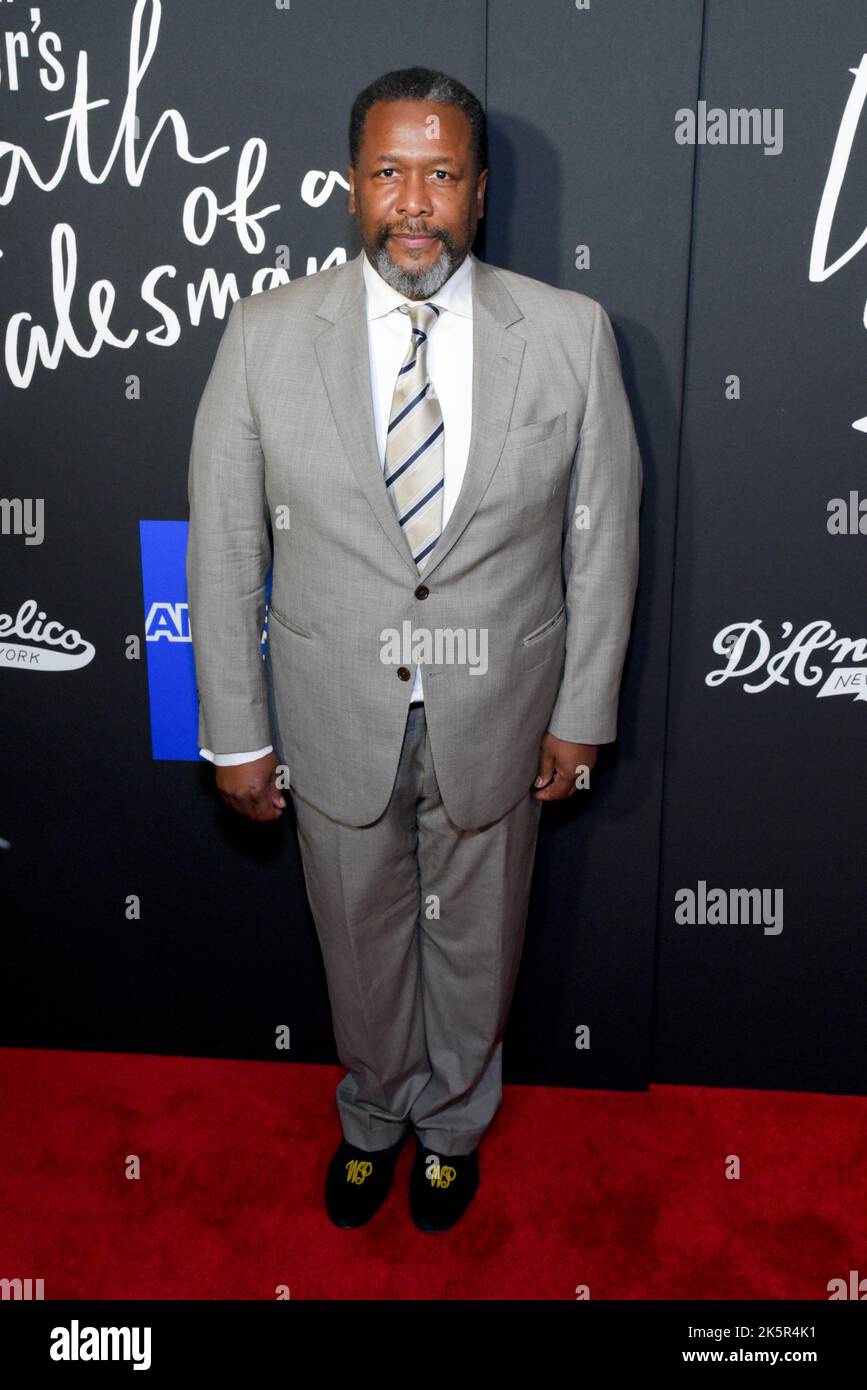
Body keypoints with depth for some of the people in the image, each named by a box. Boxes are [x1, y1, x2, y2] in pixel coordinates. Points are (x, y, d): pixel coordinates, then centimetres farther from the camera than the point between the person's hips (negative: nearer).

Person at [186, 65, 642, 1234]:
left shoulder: (571, 334, -9)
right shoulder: (265, 336, -9)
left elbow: (604, 537, -2)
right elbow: (224, 547, -5)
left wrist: (582, 713, -1)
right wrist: (236, 731, -3)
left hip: (497, 719, 0)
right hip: (335, 720, 1)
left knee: (475, 945, 20)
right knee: (360, 942, 21)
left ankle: (453, 1125, 50)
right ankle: (373, 1118, 51)